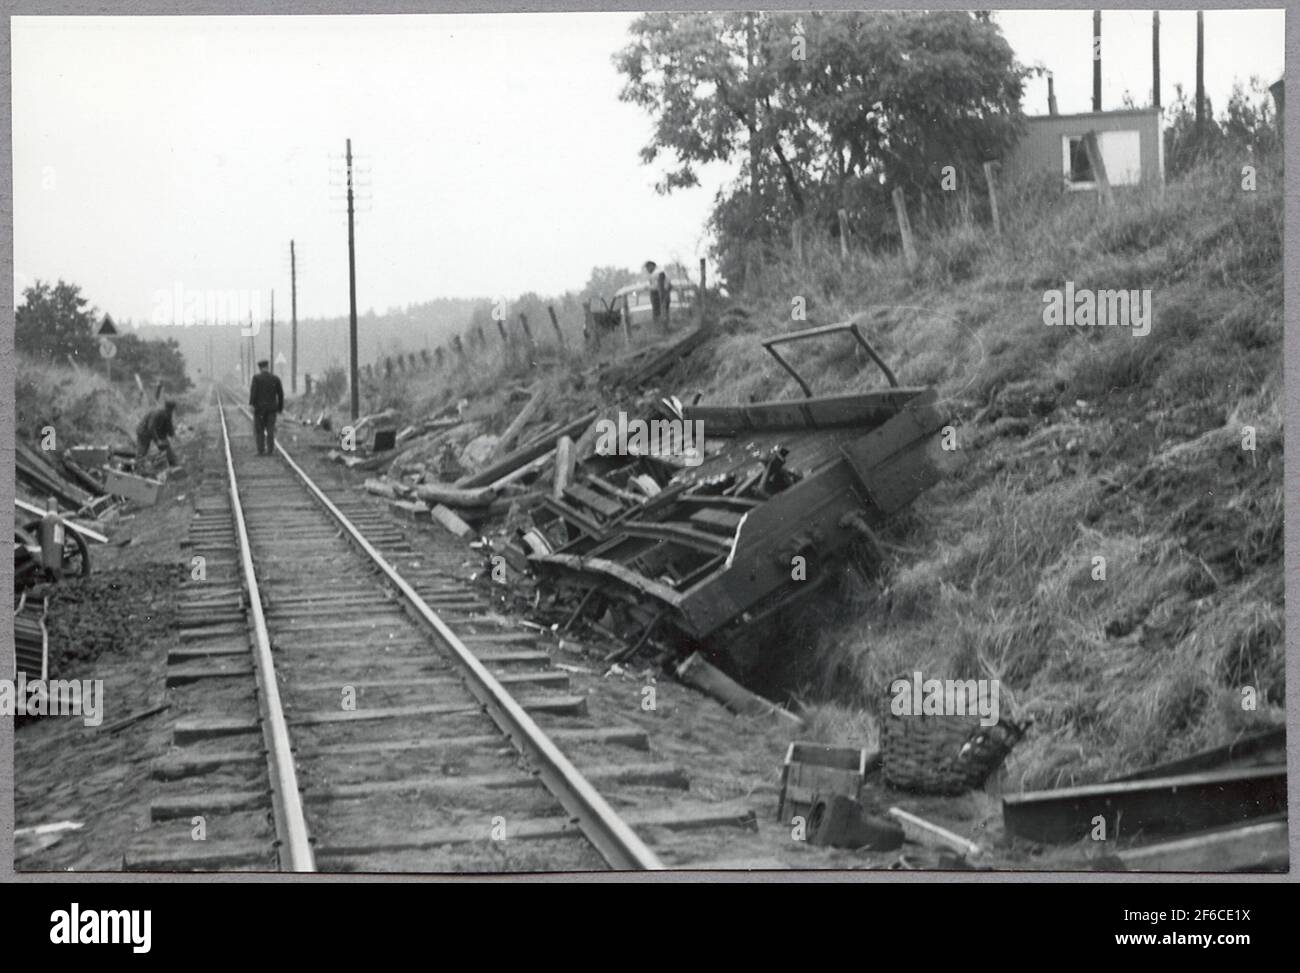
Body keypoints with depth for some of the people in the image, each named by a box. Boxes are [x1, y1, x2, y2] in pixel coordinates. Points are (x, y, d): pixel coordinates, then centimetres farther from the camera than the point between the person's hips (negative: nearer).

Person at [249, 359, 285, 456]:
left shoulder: (256, 378, -6)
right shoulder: (276, 378, 3)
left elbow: (253, 391, -15)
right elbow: (280, 394, 4)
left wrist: (251, 404, -16)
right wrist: (280, 408, 12)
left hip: (259, 407, -2)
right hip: (272, 407, 2)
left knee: (259, 430, 6)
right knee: (270, 429, 6)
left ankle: (261, 450, 2)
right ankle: (270, 449, -3)